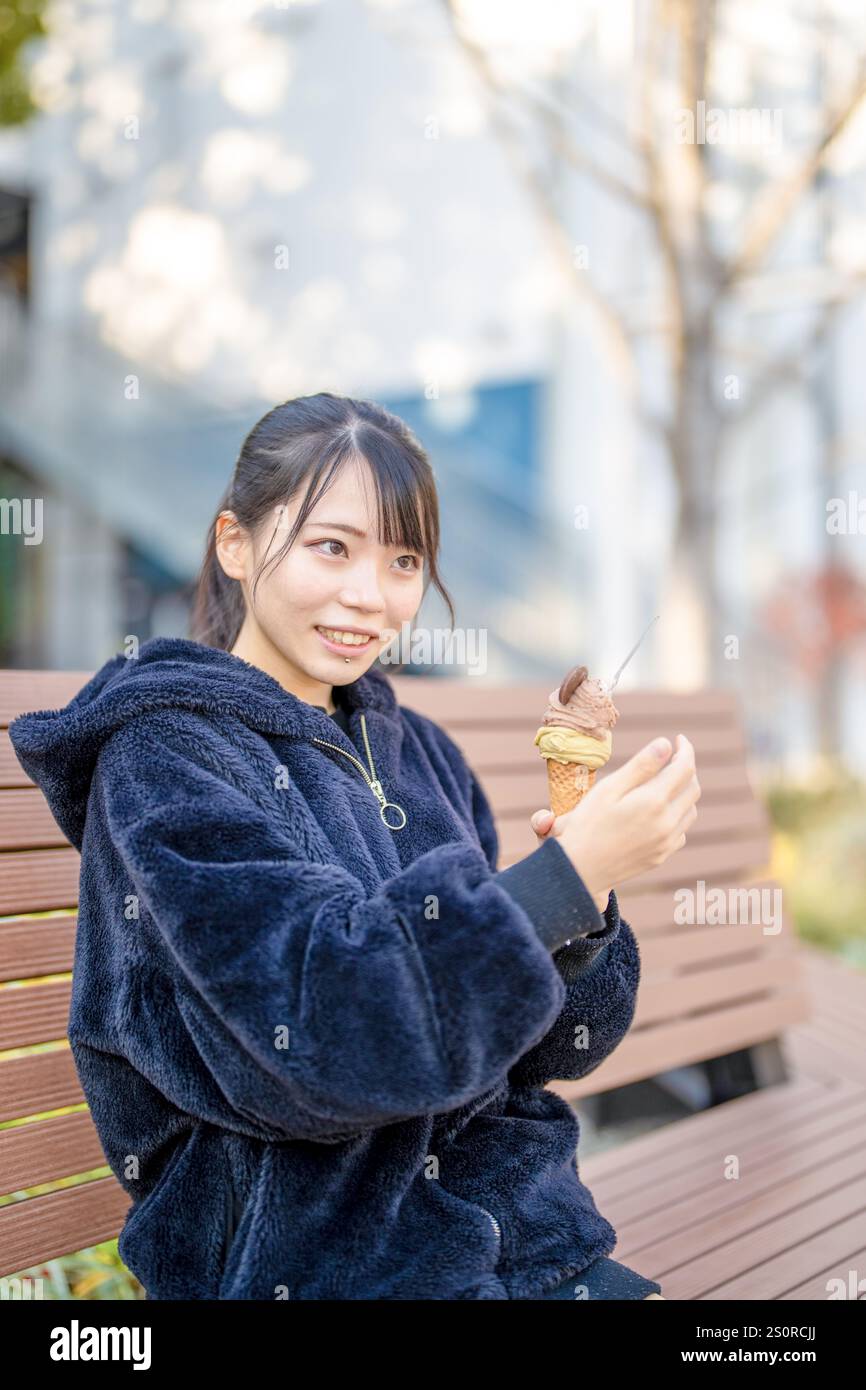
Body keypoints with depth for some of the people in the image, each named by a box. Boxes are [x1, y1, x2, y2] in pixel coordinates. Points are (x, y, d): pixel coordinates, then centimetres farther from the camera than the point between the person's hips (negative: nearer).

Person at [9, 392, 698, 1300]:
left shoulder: (416, 752, 9)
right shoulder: (164, 757, -8)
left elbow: (538, 1046, 8)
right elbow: (330, 1032, -21)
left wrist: (577, 914, -11)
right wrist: (567, 872, -25)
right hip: (315, 1258, -5)